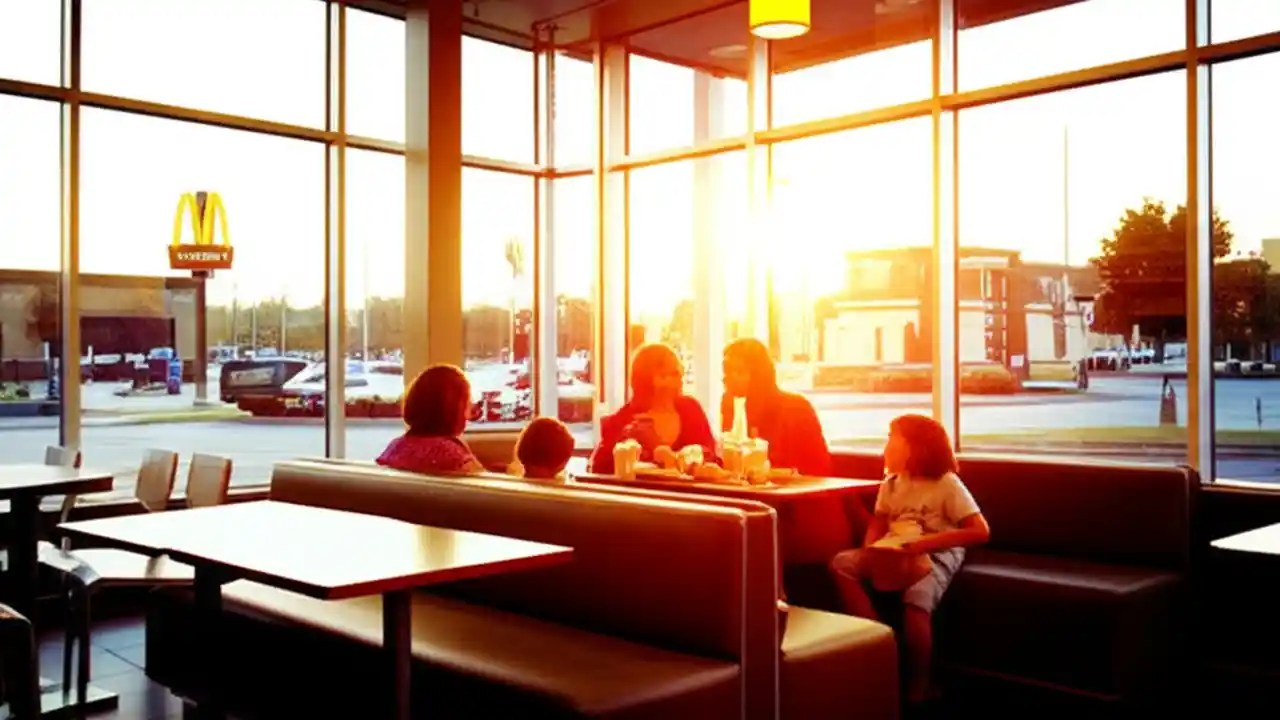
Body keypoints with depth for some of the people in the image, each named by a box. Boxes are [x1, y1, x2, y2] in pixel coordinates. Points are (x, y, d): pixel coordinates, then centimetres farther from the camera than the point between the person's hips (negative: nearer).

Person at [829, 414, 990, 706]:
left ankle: (918, 687, -16)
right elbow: (878, 523, 12)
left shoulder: (947, 484, -12)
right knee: (843, 564, -15)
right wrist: (871, 549, -14)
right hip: (895, 552, 6)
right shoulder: (890, 483, 7)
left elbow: (981, 531, -17)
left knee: (916, 600, -35)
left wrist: (925, 543, -26)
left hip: (936, 554, -6)